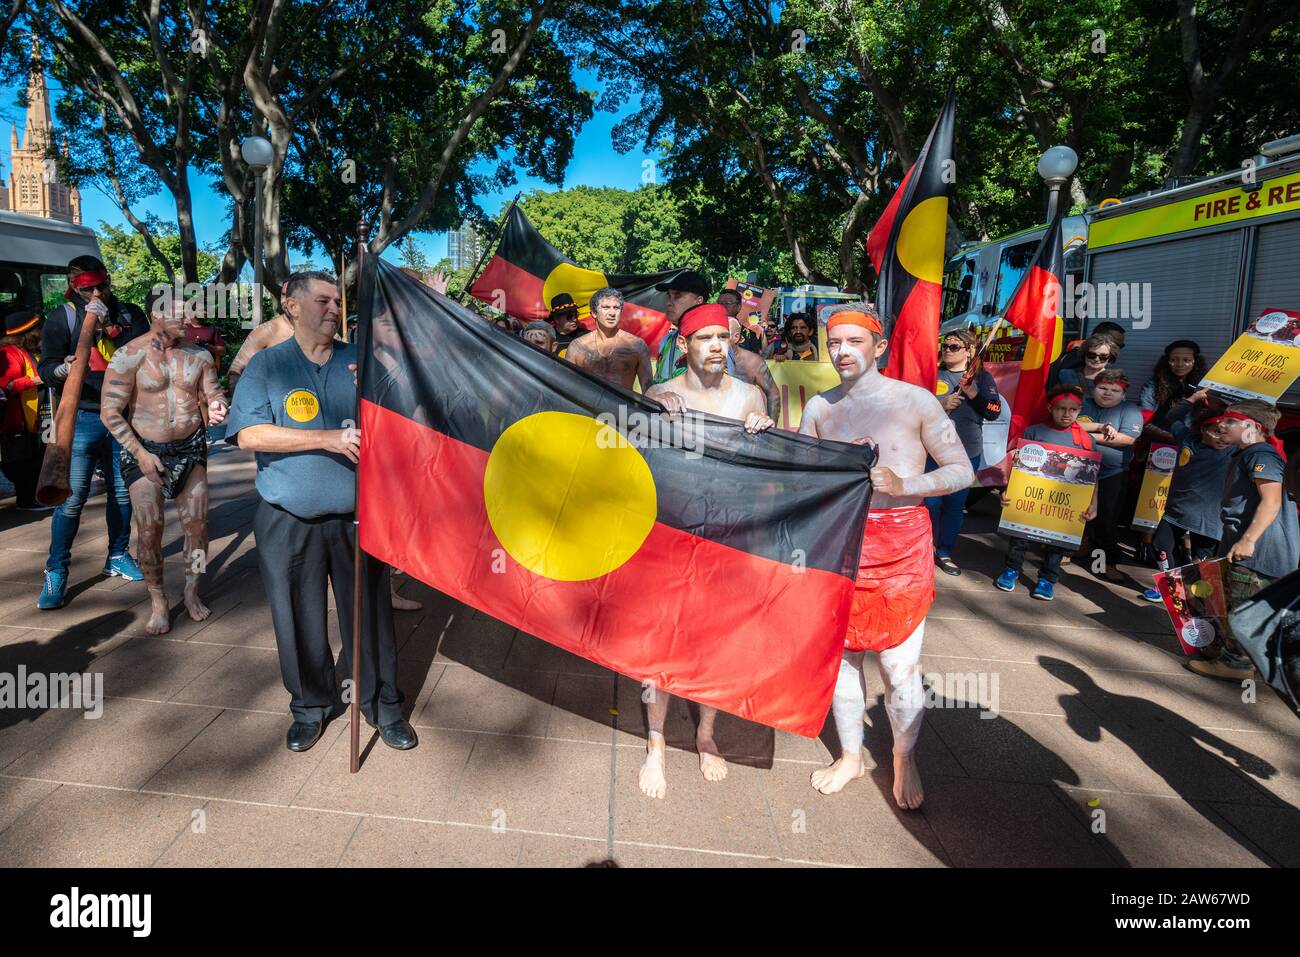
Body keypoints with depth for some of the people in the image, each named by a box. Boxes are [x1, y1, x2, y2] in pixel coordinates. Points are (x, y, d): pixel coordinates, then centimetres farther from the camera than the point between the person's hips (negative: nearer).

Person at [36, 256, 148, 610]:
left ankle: (118, 556, 26)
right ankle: (56, 572, 3)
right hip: (82, 418, -2)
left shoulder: (129, 314, 7)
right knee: (72, 496, -7)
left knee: (122, 491, 10)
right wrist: (63, 370, -27)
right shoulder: (62, 317, 1)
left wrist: (108, 326, -15)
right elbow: (46, 367, -5)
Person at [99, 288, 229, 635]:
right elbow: (110, 412, -9)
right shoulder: (129, 356, -10)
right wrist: (140, 453, -15)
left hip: (191, 446, 3)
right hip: (144, 449, -2)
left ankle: (192, 592, 22)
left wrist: (217, 407, -19)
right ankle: (158, 603, 14)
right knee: (149, 530, -2)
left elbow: (213, 394, 6)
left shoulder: (199, 354, -1)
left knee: (197, 524, 3)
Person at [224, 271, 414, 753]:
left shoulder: (359, 360, 7)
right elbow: (249, 434, -10)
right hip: (289, 522, 0)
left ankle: (382, 704, 25)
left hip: (357, 516, 1)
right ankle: (310, 706, 32)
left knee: (370, 613, 8)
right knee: (299, 620, 11)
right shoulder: (267, 364, 2)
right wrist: (328, 438, -18)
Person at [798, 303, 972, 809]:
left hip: (901, 544, -3)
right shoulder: (820, 407, 4)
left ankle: (905, 759, 27)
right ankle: (850, 755, 32)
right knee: (842, 653, 11)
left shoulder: (915, 401, -4)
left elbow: (962, 471, -3)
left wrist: (902, 484, -18)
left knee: (900, 663, 1)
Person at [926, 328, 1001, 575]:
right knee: (930, 503, 0)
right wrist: (941, 405, -15)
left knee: (955, 505, 8)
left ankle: (944, 552, 22)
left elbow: (994, 412, -4)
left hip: (967, 453, 1)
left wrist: (972, 392, -16)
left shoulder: (982, 377, 4)